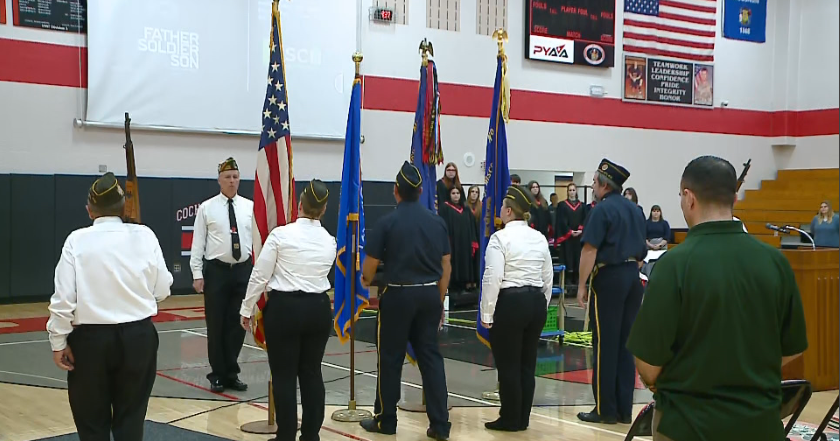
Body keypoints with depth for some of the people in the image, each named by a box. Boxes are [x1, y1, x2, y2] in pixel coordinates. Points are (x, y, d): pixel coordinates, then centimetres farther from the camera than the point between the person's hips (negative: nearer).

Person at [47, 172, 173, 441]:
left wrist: (59, 342, 0)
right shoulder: (144, 236, -4)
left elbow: (64, 298, -10)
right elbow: (162, 290, -2)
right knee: (130, 419, 13)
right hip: (137, 336, 1)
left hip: (90, 339, -1)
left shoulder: (77, 241, -7)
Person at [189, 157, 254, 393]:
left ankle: (231, 374, 22)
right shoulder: (206, 208, 0)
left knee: (238, 324, 8)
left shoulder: (250, 207, 5)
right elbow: (198, 242, -1)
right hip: (216, 270, -2)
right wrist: (197, 274, -8)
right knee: (216, 325, 4)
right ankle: (217, 375, 17)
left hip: (243, 270, 2)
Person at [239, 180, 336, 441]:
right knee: (312, 373, 12)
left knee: (284, 376, 4)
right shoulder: (329, 241, 3)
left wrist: (247, 309, 4)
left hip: (284, 308, -4)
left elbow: (259, 276, -7)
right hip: (319, 309, 4)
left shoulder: (281, 234, -10)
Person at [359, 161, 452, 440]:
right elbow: (446, 266, 6)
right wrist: (439, 300, 15)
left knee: (390, 358, 8)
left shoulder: (387, 222, -8)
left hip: (398, 294, -3)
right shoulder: (437, 221, 3)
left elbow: (370, 265, -5)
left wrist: (366, 280, 18)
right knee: (430, 356, 7)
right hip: (430, 294, 4)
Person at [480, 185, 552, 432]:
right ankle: (522, 419, 18)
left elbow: (493, 278, -16)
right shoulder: (540, 238, 8)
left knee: (508, 365, 3)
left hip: (509, 303, -7)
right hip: (536, 301, 7)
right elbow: (548, 277, 11)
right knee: (527, 364, 12)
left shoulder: (500, 238, -12)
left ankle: (510, 420, 10)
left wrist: (486, 313, -10)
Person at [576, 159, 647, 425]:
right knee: (626, 344, 10)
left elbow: (590, 249, -15)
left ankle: (605, 410, 3)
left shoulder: (602, 209, -9)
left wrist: (582, 284, -11)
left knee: (605, 345, -1)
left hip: (608, 277, -7)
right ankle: (624, 409, 12)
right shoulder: (635, 210, 13)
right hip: (633, 277, 7)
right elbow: (641, 250, 17)